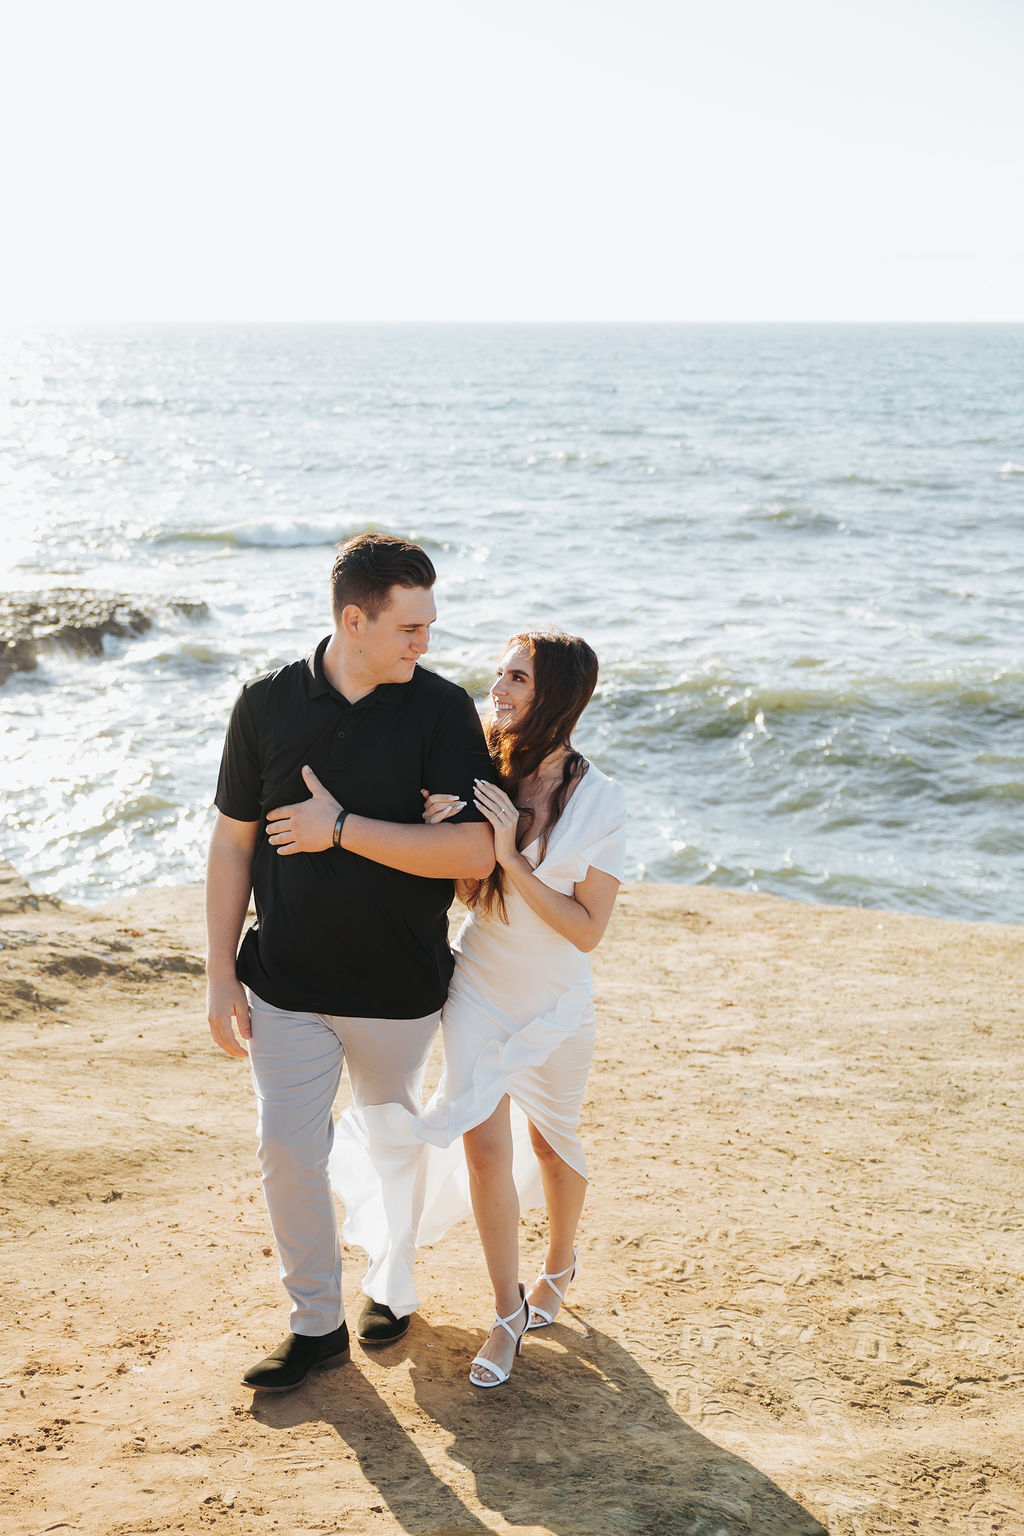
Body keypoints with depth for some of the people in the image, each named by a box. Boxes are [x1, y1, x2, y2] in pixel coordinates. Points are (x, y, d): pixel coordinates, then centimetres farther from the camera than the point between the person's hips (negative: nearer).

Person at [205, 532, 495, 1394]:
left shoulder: (442, 710, -10)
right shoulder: (268, 704, -5)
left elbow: (474, 853, -19)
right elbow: (233, 843, 2)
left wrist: (342, 828, -20)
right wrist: (221, 975, 1)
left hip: (400, 987, -1)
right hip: (285, 984, 1)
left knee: (397, 1144, 17)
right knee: (287, 1151, 2)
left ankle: (391, 1287, 41)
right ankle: (316, 1324, 21)